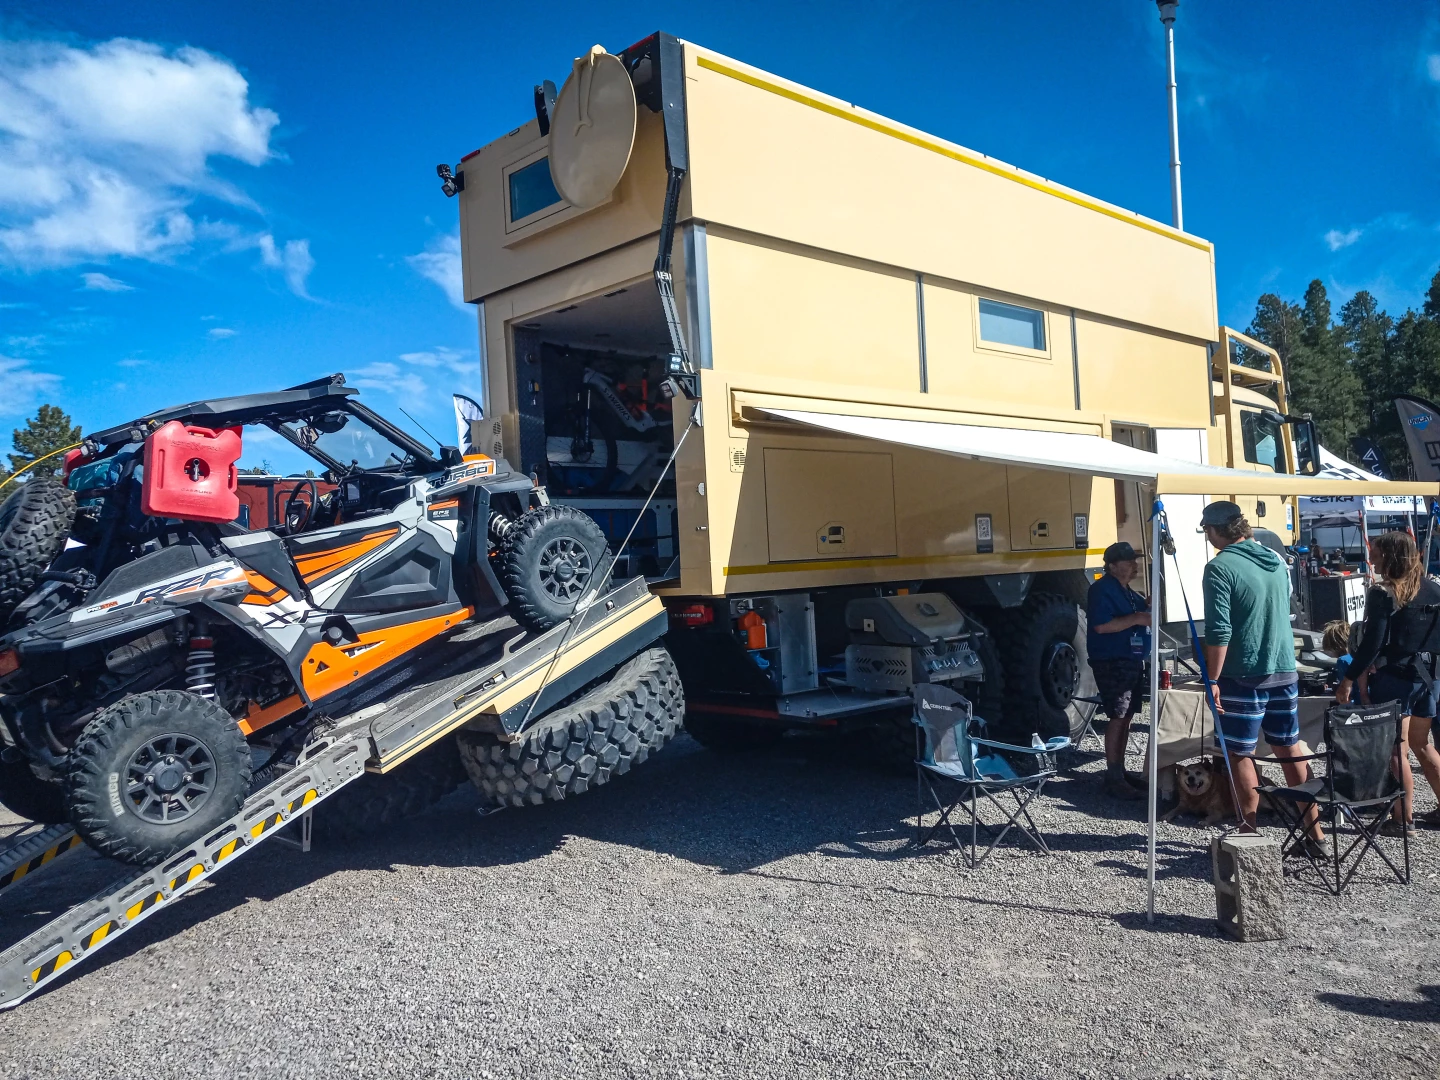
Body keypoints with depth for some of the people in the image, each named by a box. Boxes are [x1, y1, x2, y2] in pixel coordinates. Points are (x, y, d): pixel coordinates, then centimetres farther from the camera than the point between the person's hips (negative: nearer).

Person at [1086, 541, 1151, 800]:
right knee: (1118, 718, -10)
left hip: (1133, 661, 10)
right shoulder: (1102, 589, -12)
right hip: (1112, 663, -10)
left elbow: (1142, 613, 26)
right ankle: (1113, 779, -7)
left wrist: (1148, 610, 6)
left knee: (1126, 718, 13)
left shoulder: (1128, 592, 18)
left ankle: (1120, 773, 22)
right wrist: (1136, 619, -21)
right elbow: (1101, 625, -22)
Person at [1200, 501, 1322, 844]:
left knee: (1240, 755, 4)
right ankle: (1314, 829, 22)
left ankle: (1251, 833, 10)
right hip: (1285, 671, 7)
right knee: (1290, 748, 16)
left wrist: (1212, 679, -13)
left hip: (1243, 676, -7)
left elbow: (1219, 631, -19)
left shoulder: (1220, 567, -14)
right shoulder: (1276, 560, 9)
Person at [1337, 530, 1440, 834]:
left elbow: (1373, 643, -18)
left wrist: (1349, 679, -14)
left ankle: (1405, 819, 6)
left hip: (1393, 678, -7)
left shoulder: (1382, 593, -13)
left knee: (1396, 750, 1)